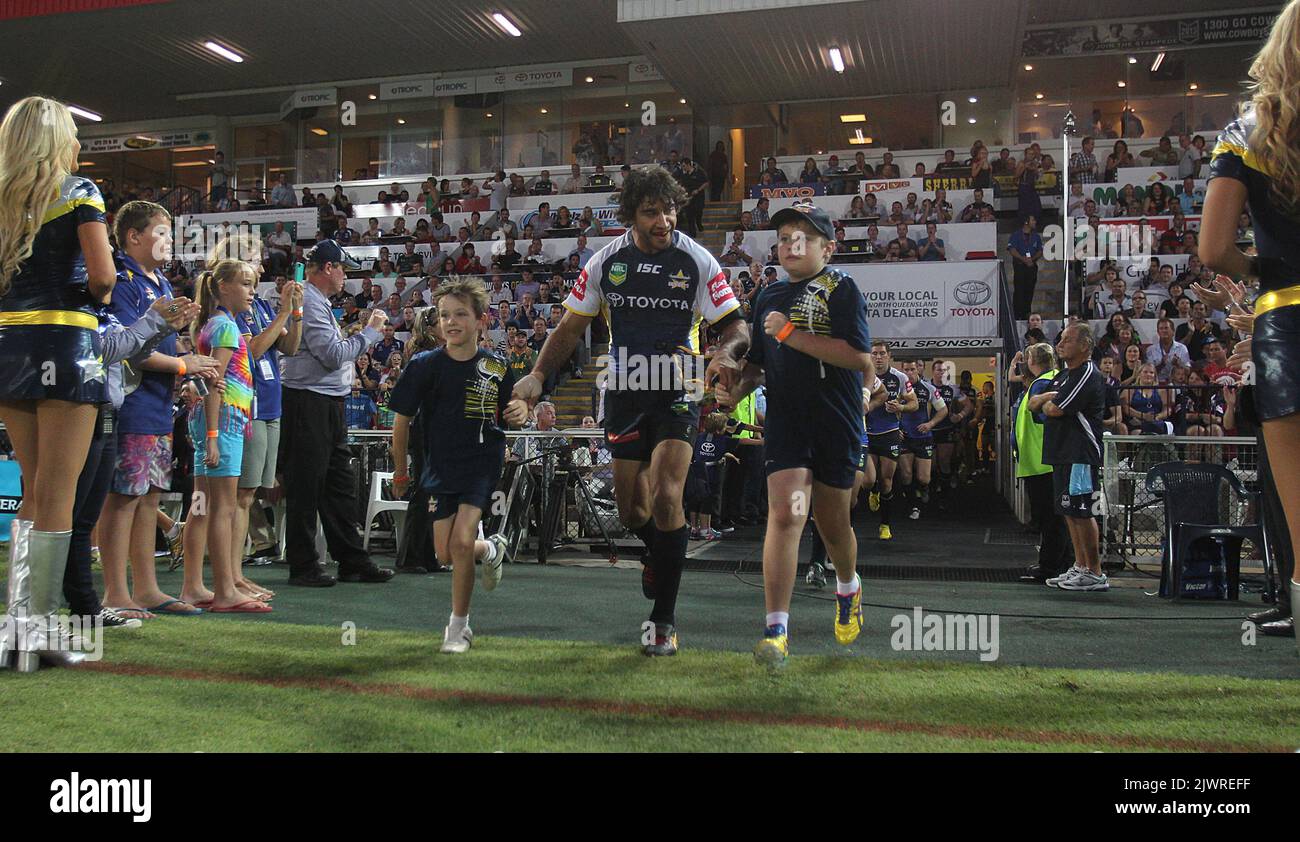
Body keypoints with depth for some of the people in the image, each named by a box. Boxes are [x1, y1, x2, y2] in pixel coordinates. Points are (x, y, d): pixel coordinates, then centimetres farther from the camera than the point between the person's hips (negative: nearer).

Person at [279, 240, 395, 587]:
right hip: (308, 402, -11)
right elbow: (334, 354, -19)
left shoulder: (318, 302, 21)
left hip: (328, 403, 11)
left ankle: (352, 561, 18)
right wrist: (369, 331, -9)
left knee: (340, 485, 12)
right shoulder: (308, 302, -13)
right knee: (305, 487, -3)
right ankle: (303, 566, 5)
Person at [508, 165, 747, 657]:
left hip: (678, 390, -2)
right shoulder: (606, 260, 0)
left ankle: (665, 619, -4)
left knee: (665, 498, -16)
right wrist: (538, 375, -5)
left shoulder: (696, 260, -6)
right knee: (630, 509, 5)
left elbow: (736, 325, -4)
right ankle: (657, 556, 42)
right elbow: (571, 327, 7)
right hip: (624, 390, 3)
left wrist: (724, 354, -27)